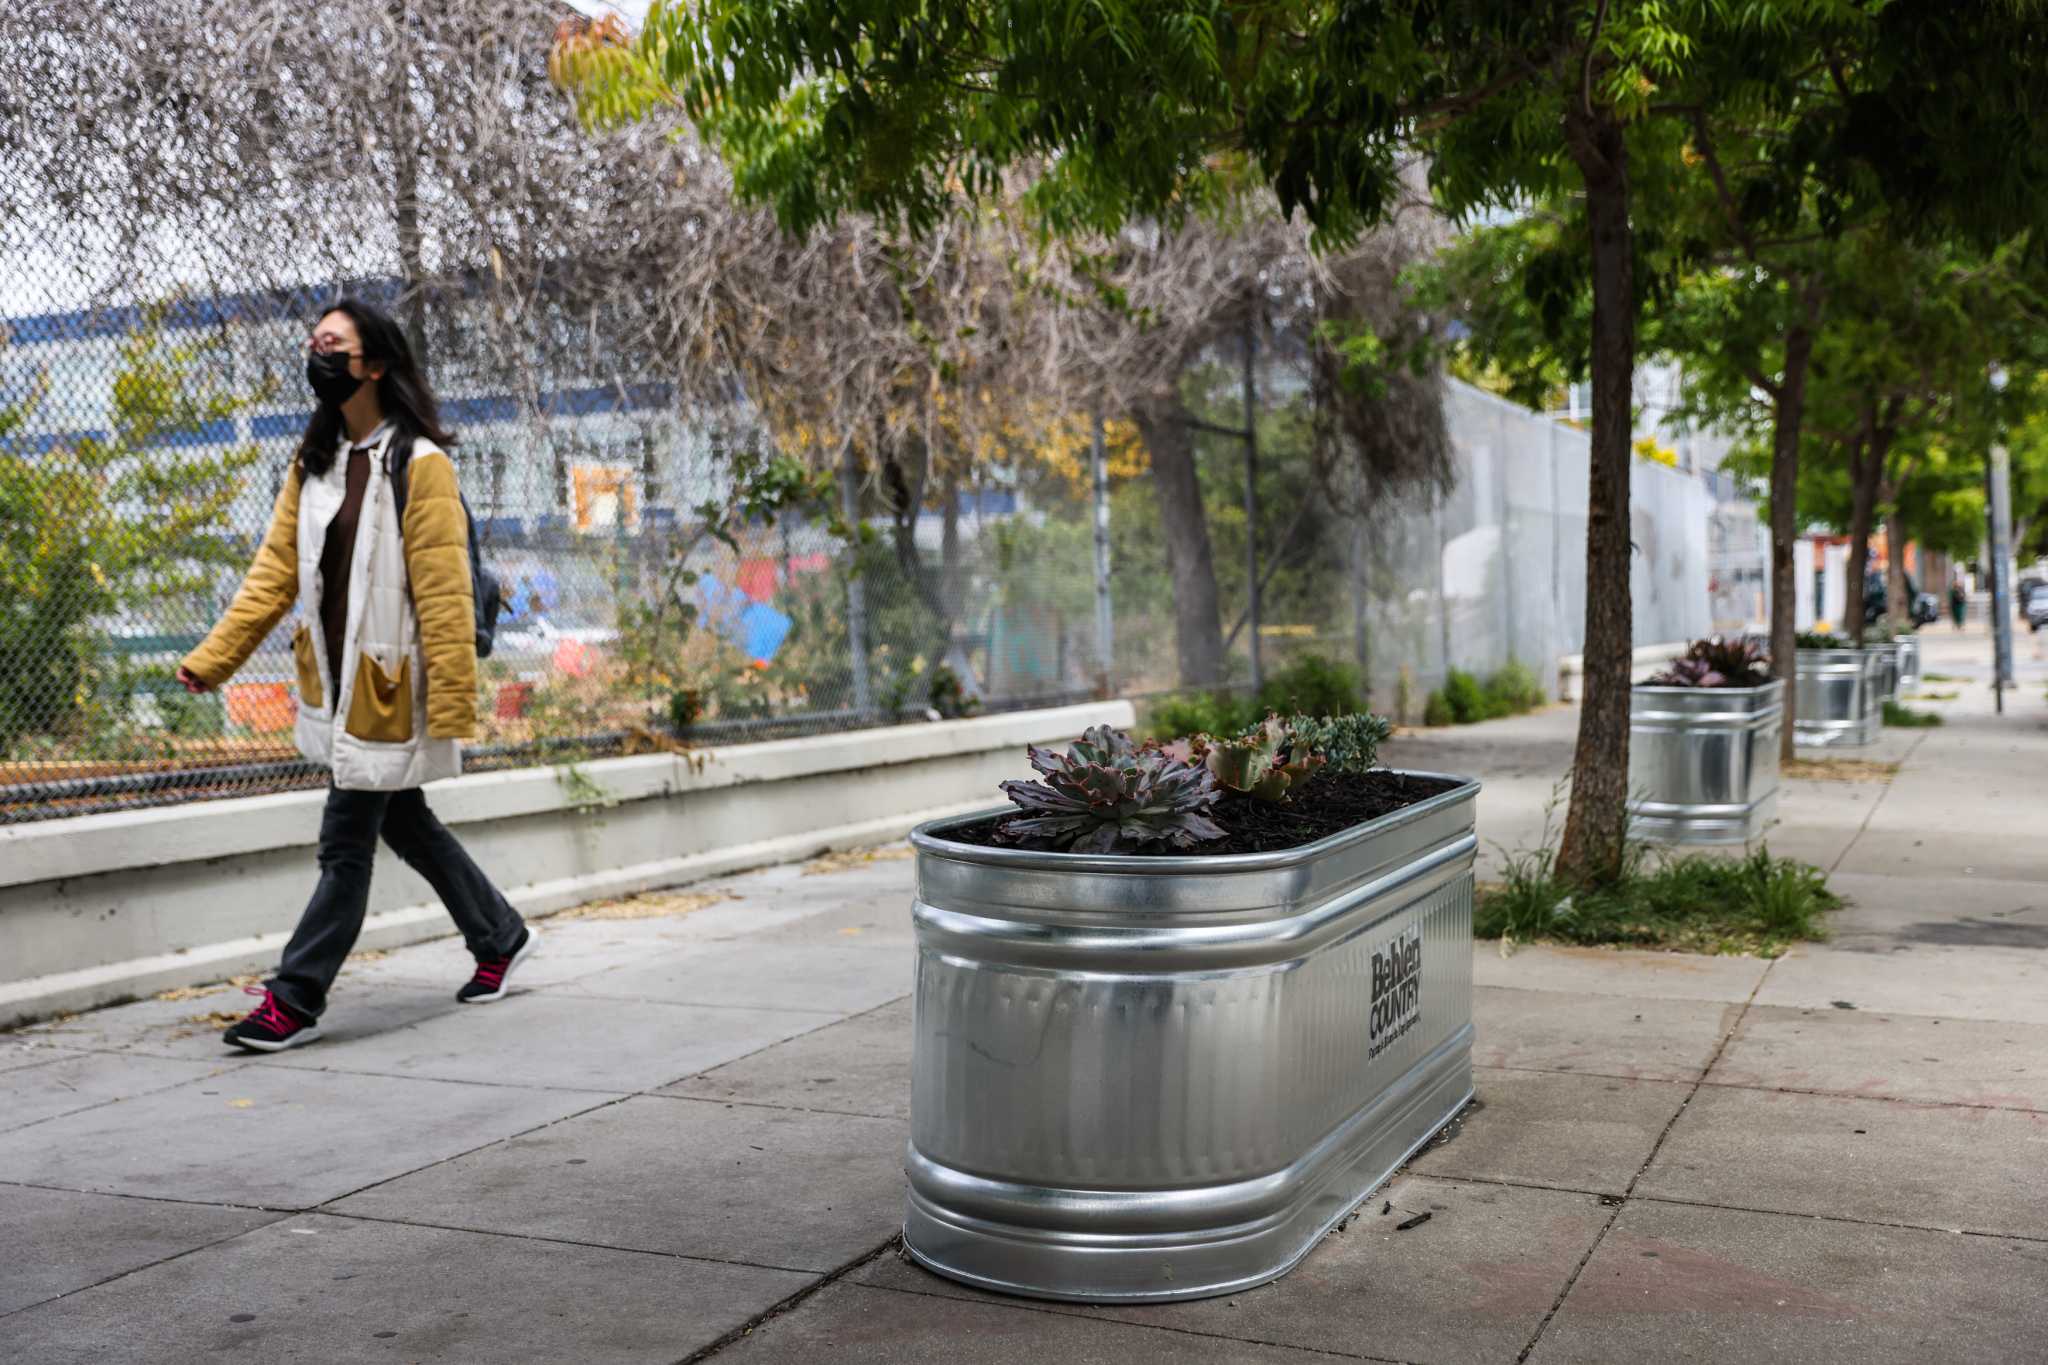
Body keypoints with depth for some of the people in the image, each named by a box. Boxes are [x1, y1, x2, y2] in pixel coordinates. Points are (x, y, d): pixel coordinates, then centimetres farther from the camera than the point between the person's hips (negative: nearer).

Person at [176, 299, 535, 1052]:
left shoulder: (419, 465, -13)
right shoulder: (313, 460, 10)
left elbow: (443, 594, -17)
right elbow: (276, 567, 7)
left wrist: (451, 706, -20)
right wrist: (213, 656, -1)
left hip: (386, 688, -8)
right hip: (336, 682, 8)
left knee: (345, 842, -3)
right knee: (402, 821, 18)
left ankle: (295, 1001, 6)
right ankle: (500, 937, 34)